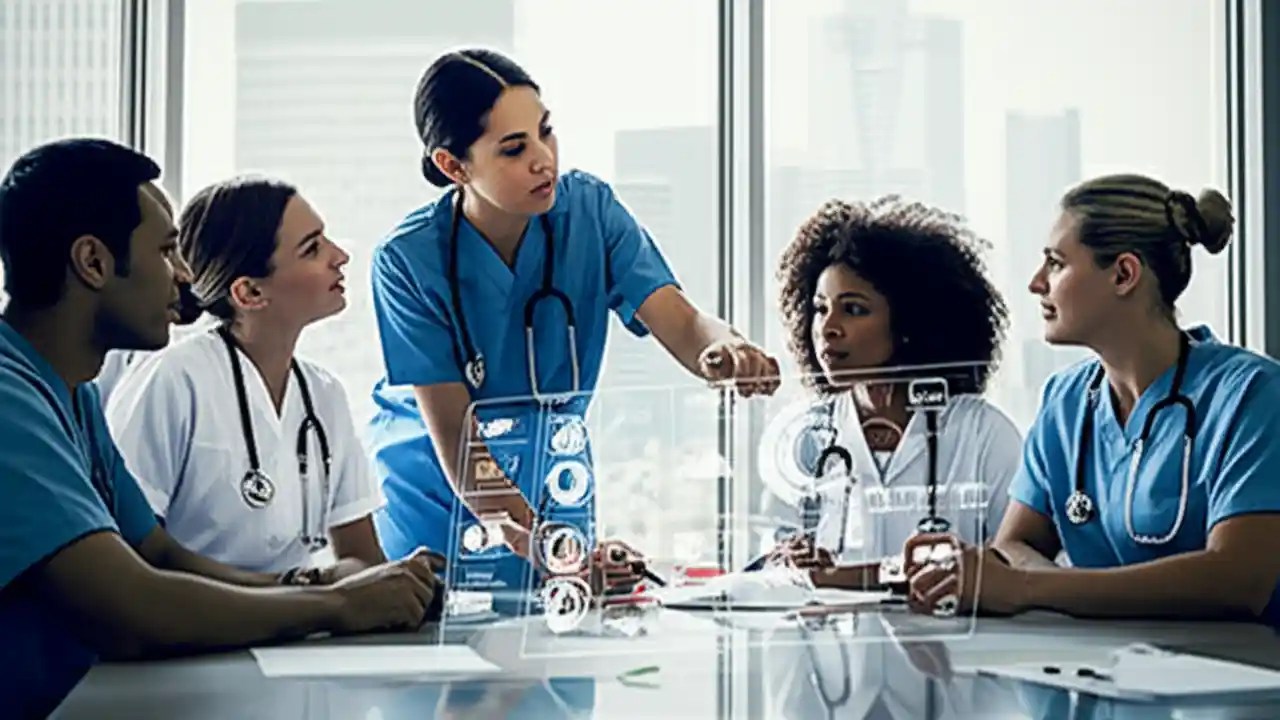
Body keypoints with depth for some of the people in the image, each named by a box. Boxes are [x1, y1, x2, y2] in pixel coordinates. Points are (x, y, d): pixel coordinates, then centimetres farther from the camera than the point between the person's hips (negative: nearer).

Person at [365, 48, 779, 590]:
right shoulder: (409, 261, -23)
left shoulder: (589, 209, -15)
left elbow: (681, 323, -24)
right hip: (433, 490, -2)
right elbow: (455, 439, -24)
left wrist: (722, 349, -50)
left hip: (552, 479, 3)